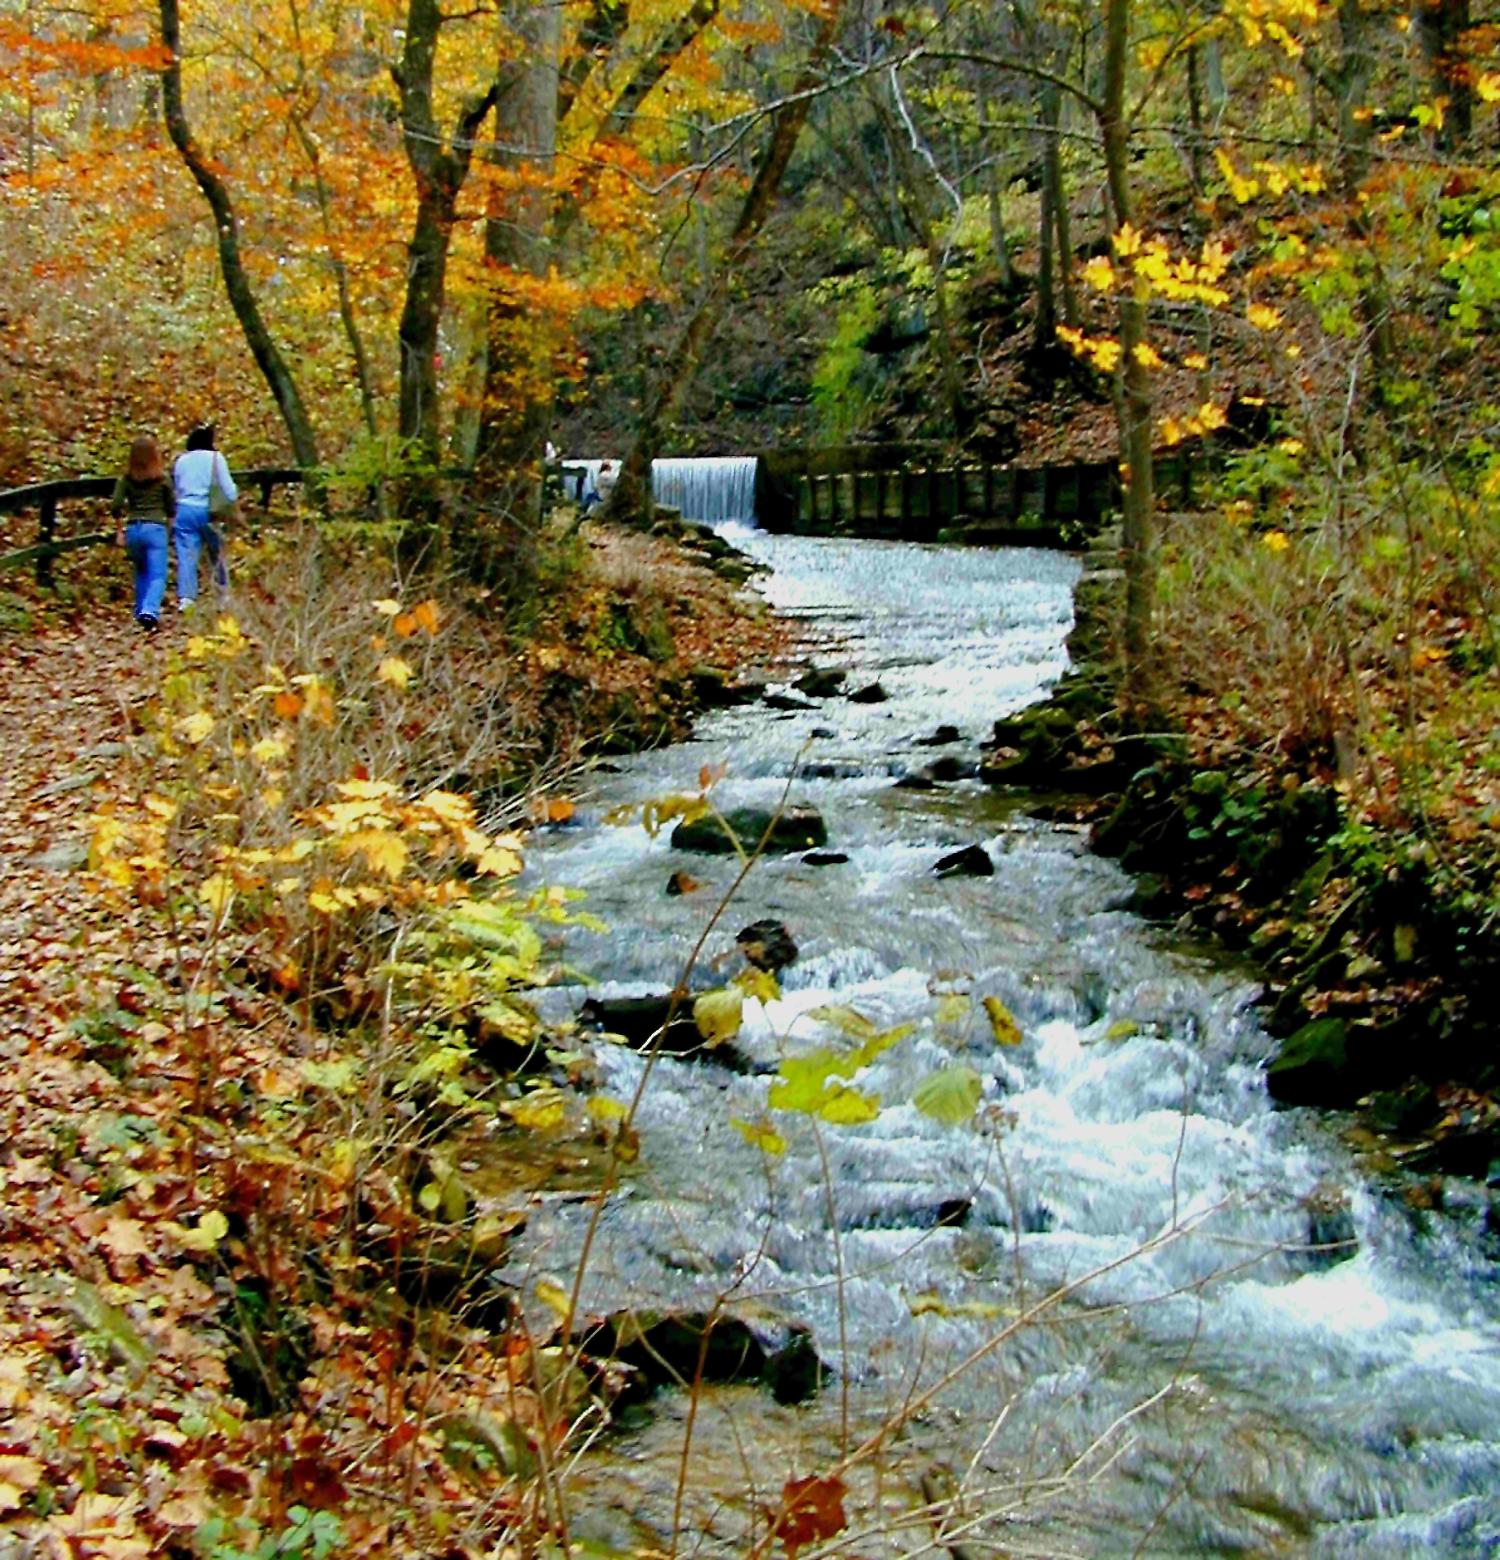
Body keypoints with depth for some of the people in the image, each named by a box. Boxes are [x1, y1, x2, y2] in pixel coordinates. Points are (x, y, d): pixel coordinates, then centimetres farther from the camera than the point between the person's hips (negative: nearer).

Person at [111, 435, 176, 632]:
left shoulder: (126, 477, 2)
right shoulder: (162, 478, -3)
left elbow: (116, 505, -5)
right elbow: (171, 508, 3)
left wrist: (120, 530, 4)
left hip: (133, 528, 3)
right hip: (155, 528, -3)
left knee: (141, 574, 23)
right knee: (158, 577, -4)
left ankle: (141, 613, 26)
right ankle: (149, 611, -26)